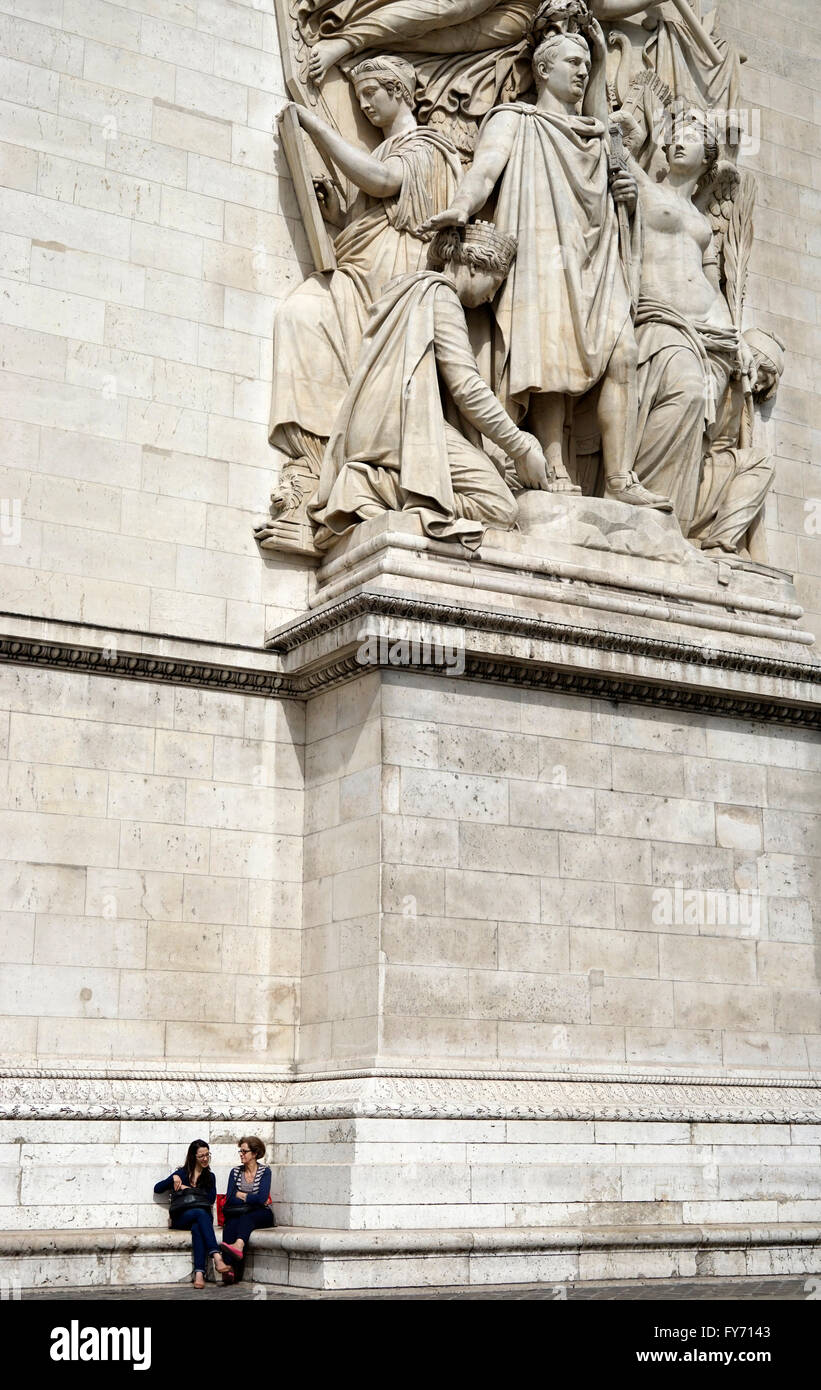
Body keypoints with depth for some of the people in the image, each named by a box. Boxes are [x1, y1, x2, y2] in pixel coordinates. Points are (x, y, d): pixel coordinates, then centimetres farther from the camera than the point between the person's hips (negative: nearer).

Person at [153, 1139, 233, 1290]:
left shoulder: (210, 1177, 20)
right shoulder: (182, 1173, 14)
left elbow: (211, 1199, 2)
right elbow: (157, 1188, 10)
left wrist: (188, 1189, -3)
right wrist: (173, 1179, -6)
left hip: (201, 1217, 2)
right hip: (181, 1218, -2)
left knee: (197, 1228, -37)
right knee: (201, 1213, -36)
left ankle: (199, 1273, -53)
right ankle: (217, 1258, -53)